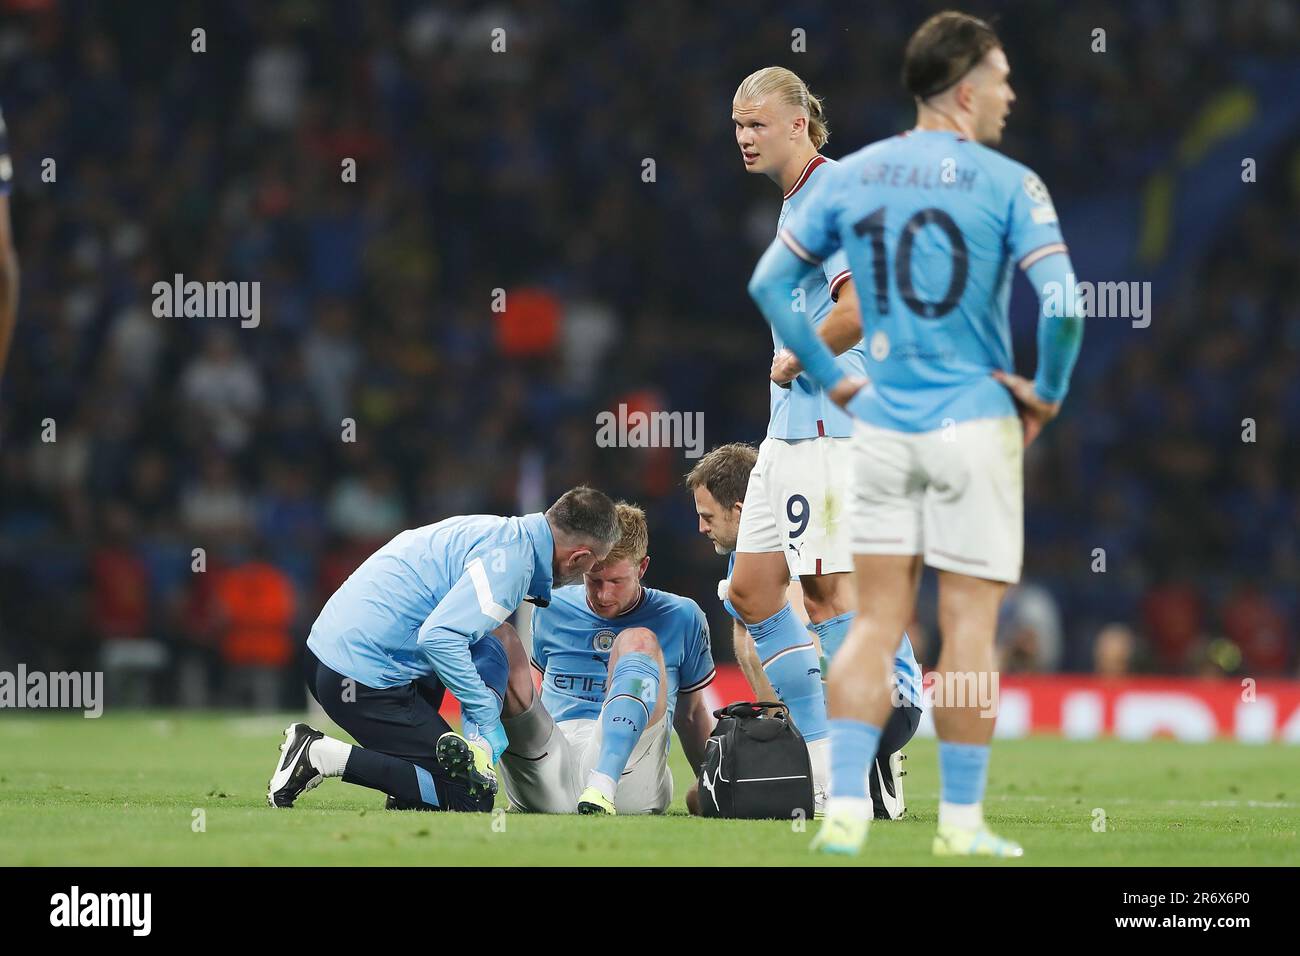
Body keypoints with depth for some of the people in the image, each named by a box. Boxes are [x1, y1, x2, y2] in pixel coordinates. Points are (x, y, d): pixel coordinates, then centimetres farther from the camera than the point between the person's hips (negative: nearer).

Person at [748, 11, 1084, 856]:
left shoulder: (852, 176, 6)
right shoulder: (1007, 184, -8)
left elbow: (770, 282, 9)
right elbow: (1062, 302, -18)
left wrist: (831, 377, 14)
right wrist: (1048, 392, -2)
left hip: (880, 425, 4)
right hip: (973, 425, -4)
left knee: (877, 622, 7)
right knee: (970, 627, 2)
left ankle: (846, 810, -2)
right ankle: (961, 822, 4)